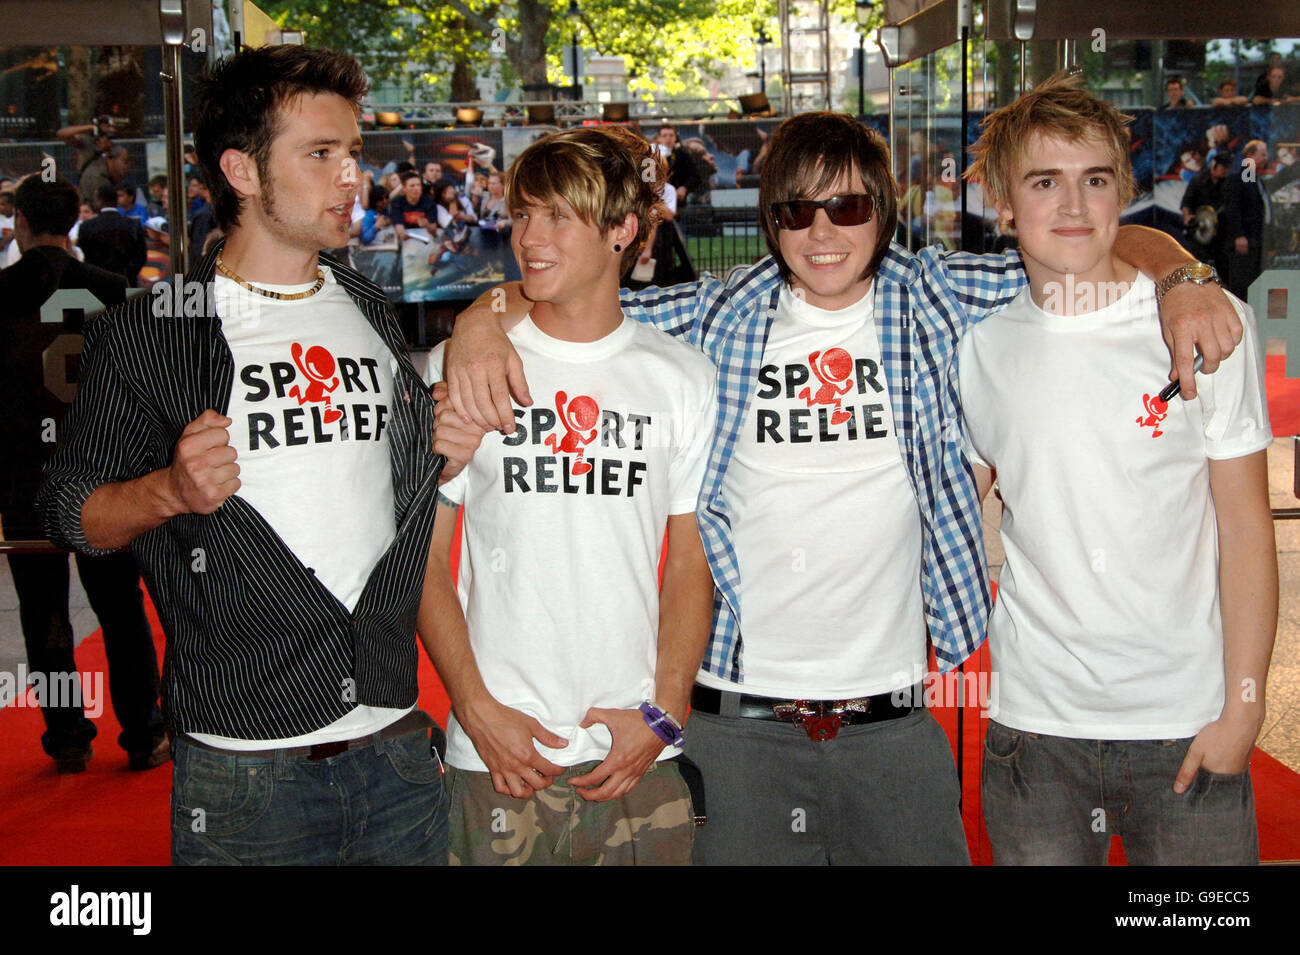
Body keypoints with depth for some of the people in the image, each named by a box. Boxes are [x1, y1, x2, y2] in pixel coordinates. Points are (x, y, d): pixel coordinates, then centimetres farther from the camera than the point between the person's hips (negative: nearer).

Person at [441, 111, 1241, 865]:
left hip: (895, 720, 1)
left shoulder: (936, 304, 1)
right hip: (738, 717, 0)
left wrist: (1182, 282, -12)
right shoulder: (718, 318, 0)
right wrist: (482, 321, -15)